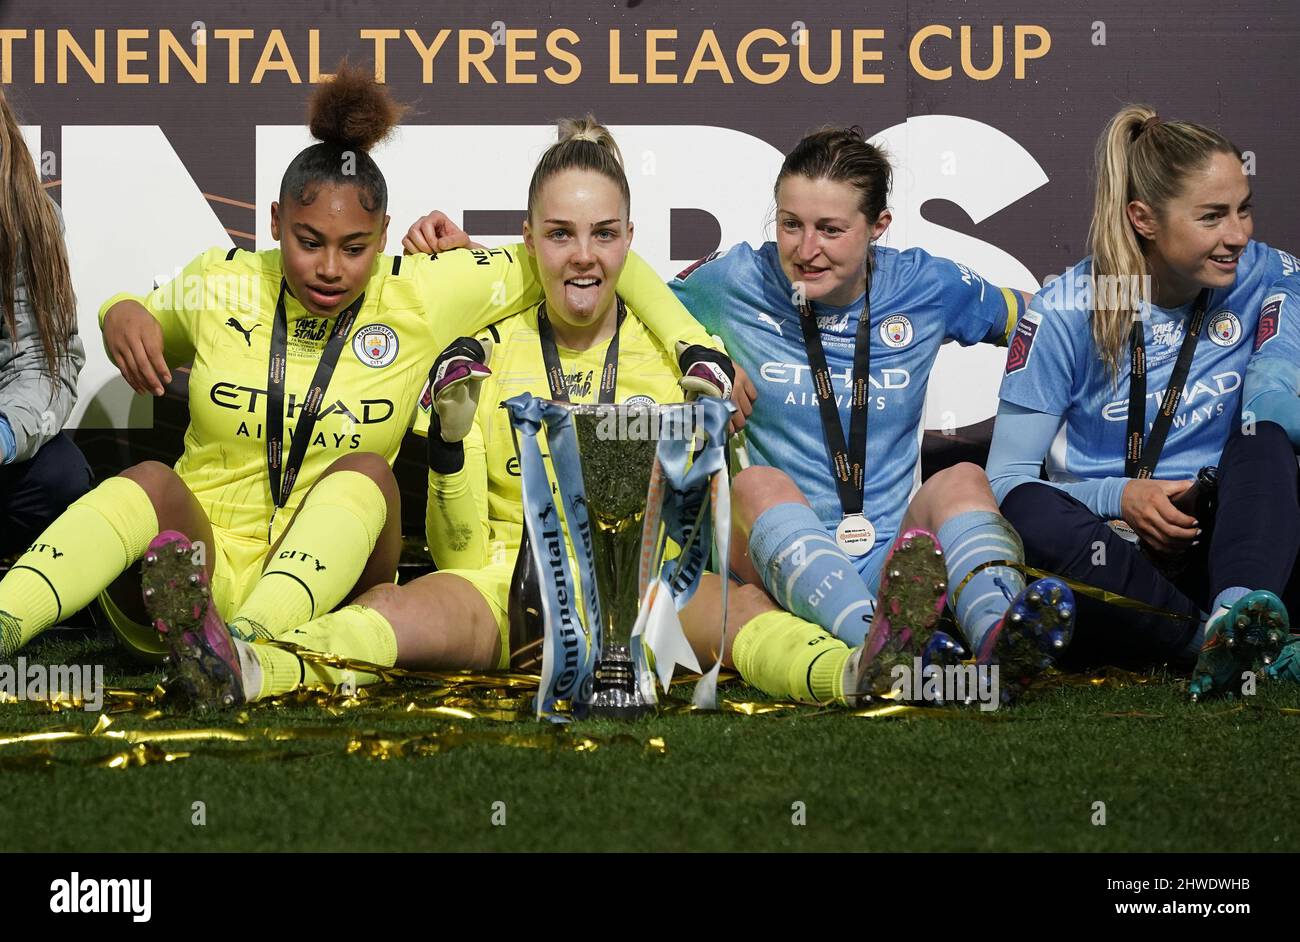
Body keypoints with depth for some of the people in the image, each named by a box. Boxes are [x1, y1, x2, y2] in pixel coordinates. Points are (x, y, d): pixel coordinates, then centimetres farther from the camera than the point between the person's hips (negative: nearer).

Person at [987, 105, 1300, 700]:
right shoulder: (1066, 313, -5)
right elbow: (1006, 479, -6)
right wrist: (1120, 498, -20)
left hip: (1215, 550, 2)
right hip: (1104, 557, -2)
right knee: (1029, 512, -32)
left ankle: (1241, 614, -46)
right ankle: (1210, 642, -38)